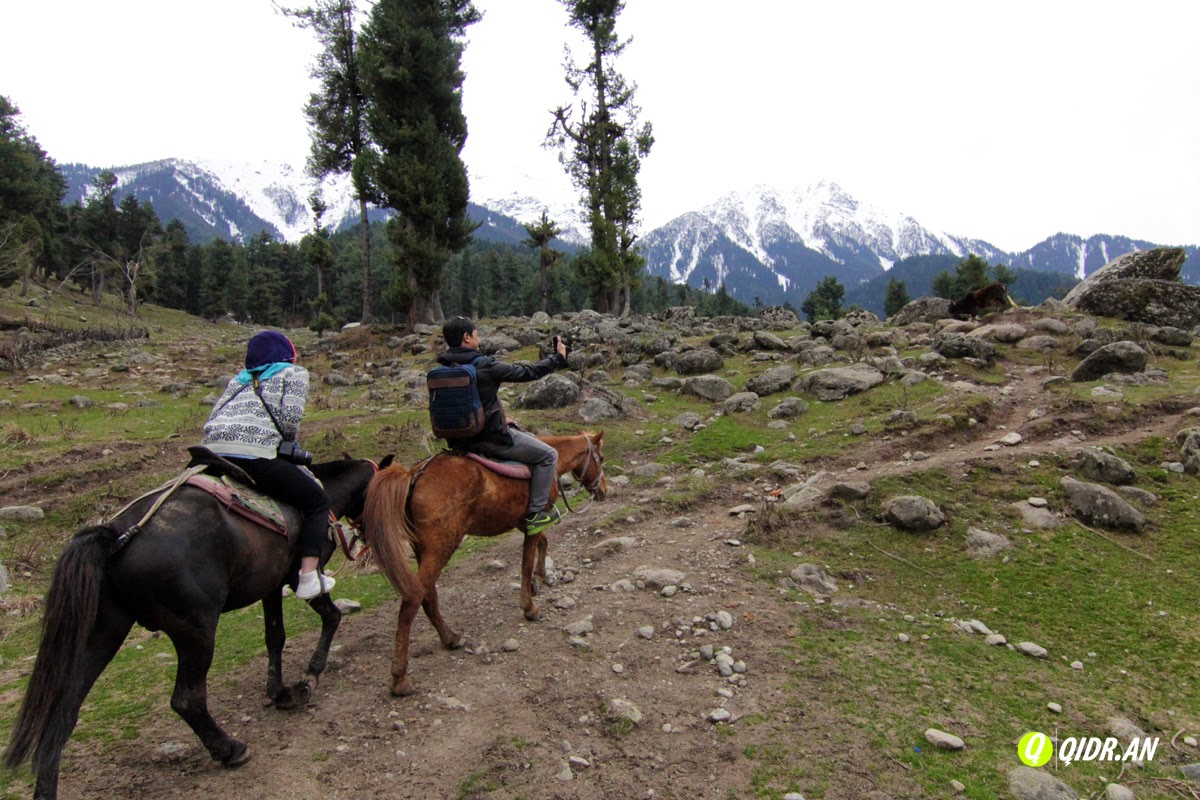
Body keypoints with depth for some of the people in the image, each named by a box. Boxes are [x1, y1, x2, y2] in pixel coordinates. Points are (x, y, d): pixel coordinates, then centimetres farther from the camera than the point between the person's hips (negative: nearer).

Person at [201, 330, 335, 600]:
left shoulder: (239, 378, 31)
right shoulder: (294, 373, 13)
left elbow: (214, 414, 19)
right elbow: (290, 417, -3)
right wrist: (290, 440, 16)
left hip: (212, 450, 7)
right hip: (255, 454, -7)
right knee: (317, 501, 6)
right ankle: (309, 578, -4)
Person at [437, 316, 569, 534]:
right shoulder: (485, 366, -20)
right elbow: (528, 372, -11)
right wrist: (558, 357, 3)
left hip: (459, 439, 9)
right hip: (490, 439, -8)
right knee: (548, 455, 4)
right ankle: (534, 514, 4)